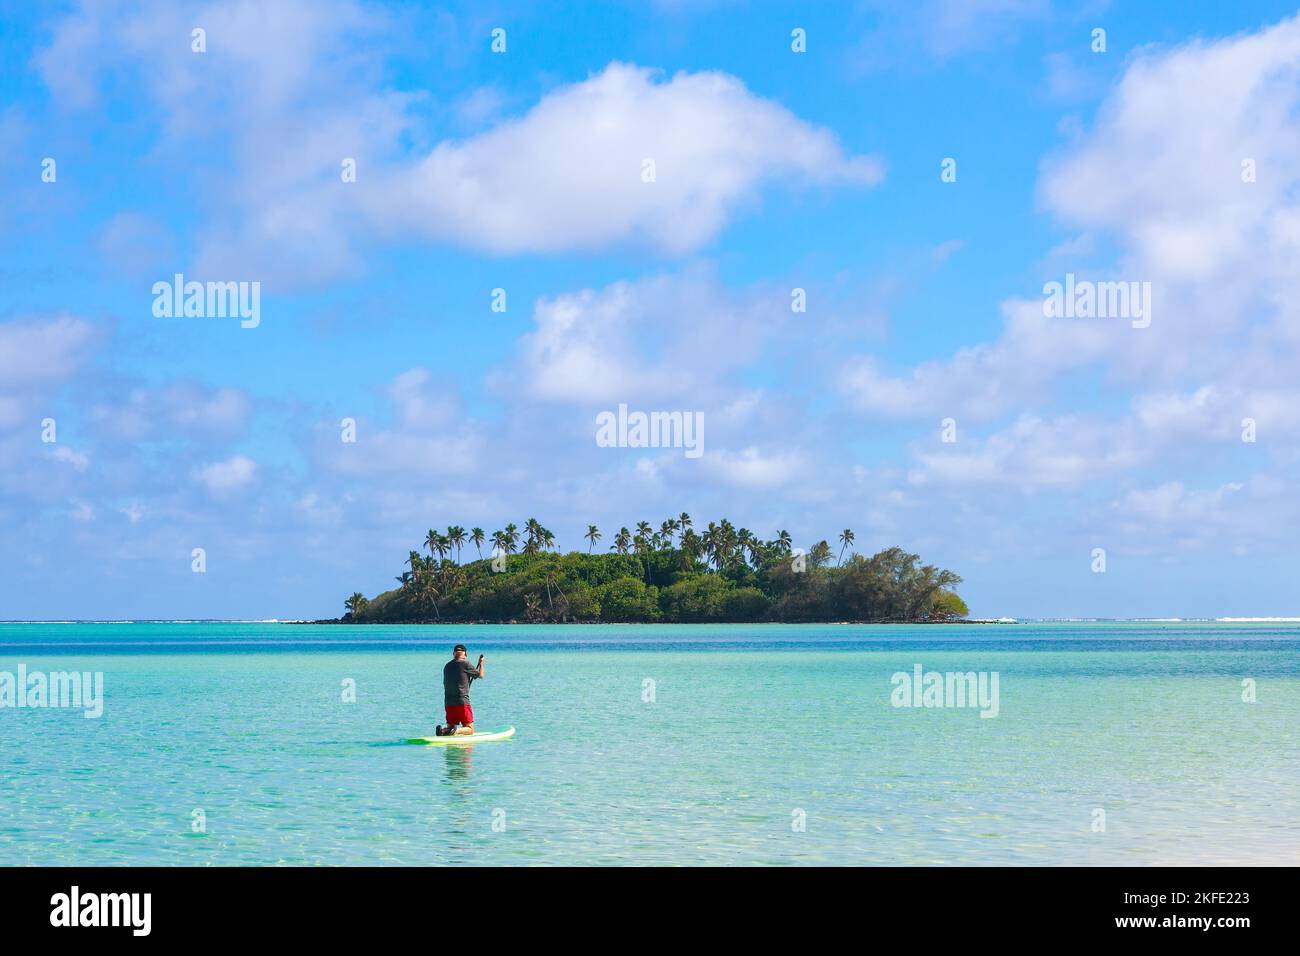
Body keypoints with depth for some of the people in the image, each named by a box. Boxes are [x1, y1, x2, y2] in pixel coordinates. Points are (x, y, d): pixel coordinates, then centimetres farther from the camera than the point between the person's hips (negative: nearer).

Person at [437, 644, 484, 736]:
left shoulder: (447, 666, 12)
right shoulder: (465, 663, -6)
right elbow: (480, 675, 5)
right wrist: (481, 663, 23)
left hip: (448, 703, 5)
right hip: (462, 702, -5)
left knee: (451, 727, 13)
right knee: (470, 729, 3)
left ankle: (443, 730, -18)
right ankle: (456, 730, -26)